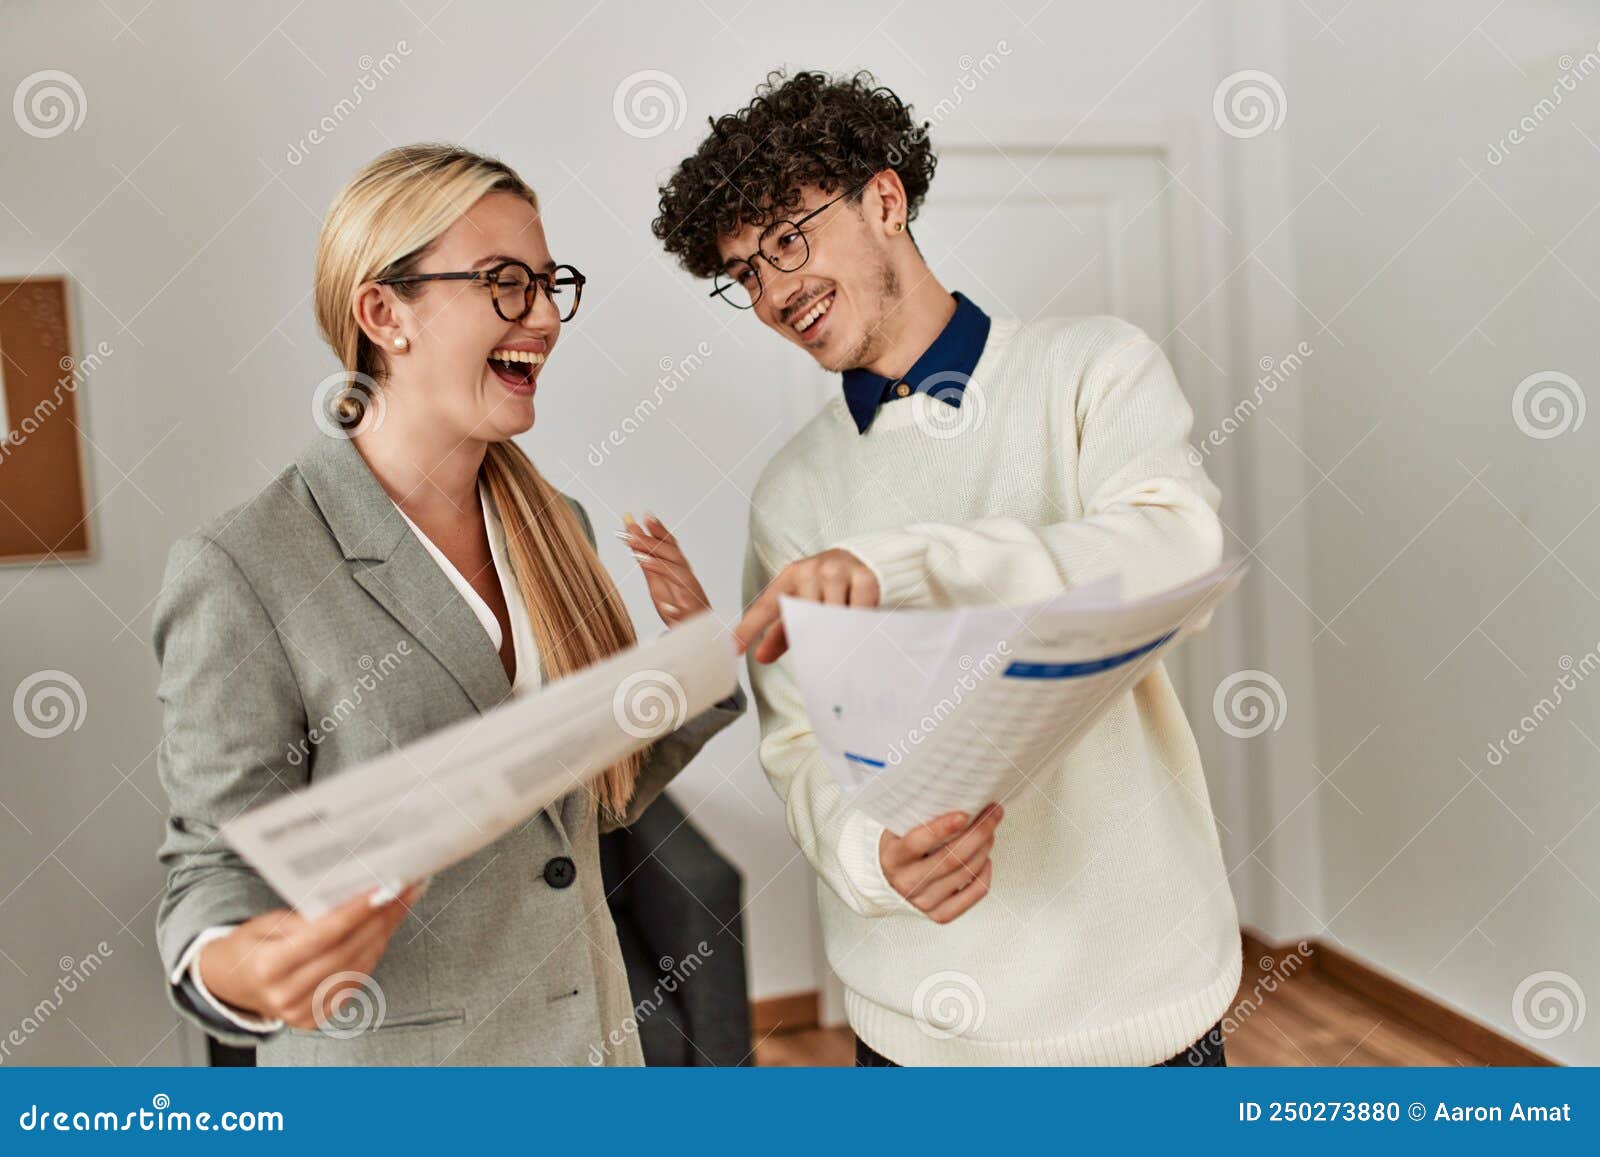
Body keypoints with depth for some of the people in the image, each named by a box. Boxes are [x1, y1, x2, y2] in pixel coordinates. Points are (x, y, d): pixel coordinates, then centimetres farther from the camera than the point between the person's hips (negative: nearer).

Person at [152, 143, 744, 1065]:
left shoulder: (555, 526, 0)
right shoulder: (240, 574, -18)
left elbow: (591, 801, 7)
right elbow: (224, 860, -11)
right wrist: (235, 969, -31)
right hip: (391, 1057, -5)